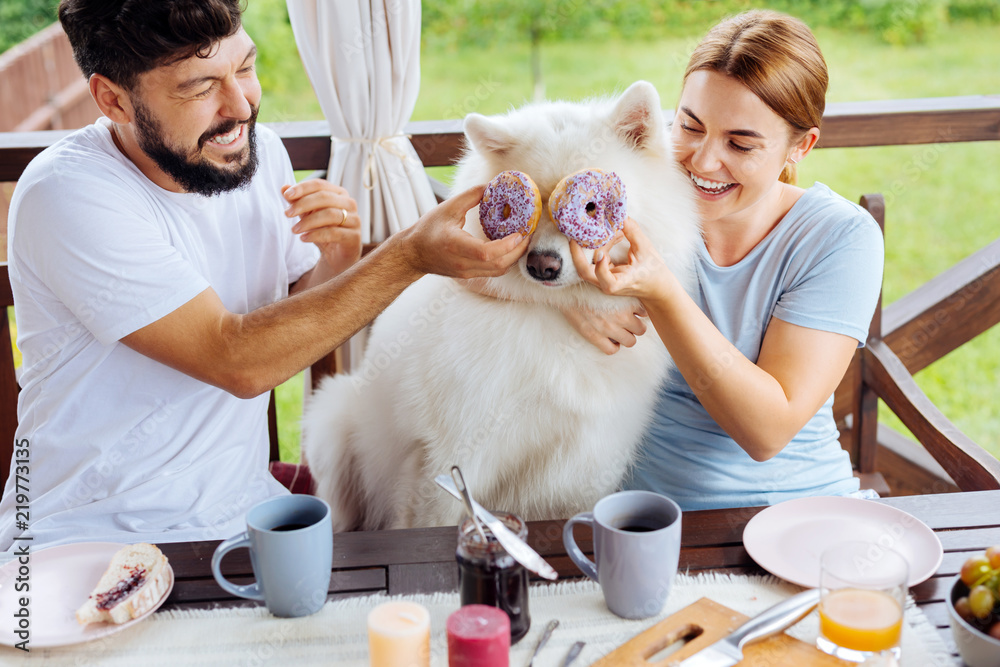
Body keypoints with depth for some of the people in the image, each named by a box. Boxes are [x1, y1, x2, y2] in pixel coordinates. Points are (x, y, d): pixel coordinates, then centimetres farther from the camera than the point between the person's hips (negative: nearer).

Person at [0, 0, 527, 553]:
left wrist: (339, 259, -13)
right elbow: (236, 363, -25)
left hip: (242, 506, 5)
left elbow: (306, 328, 10)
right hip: (91, 533, -4)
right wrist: (412, 254, -28)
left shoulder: (261, 151, 1)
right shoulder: (68, 194, -20)